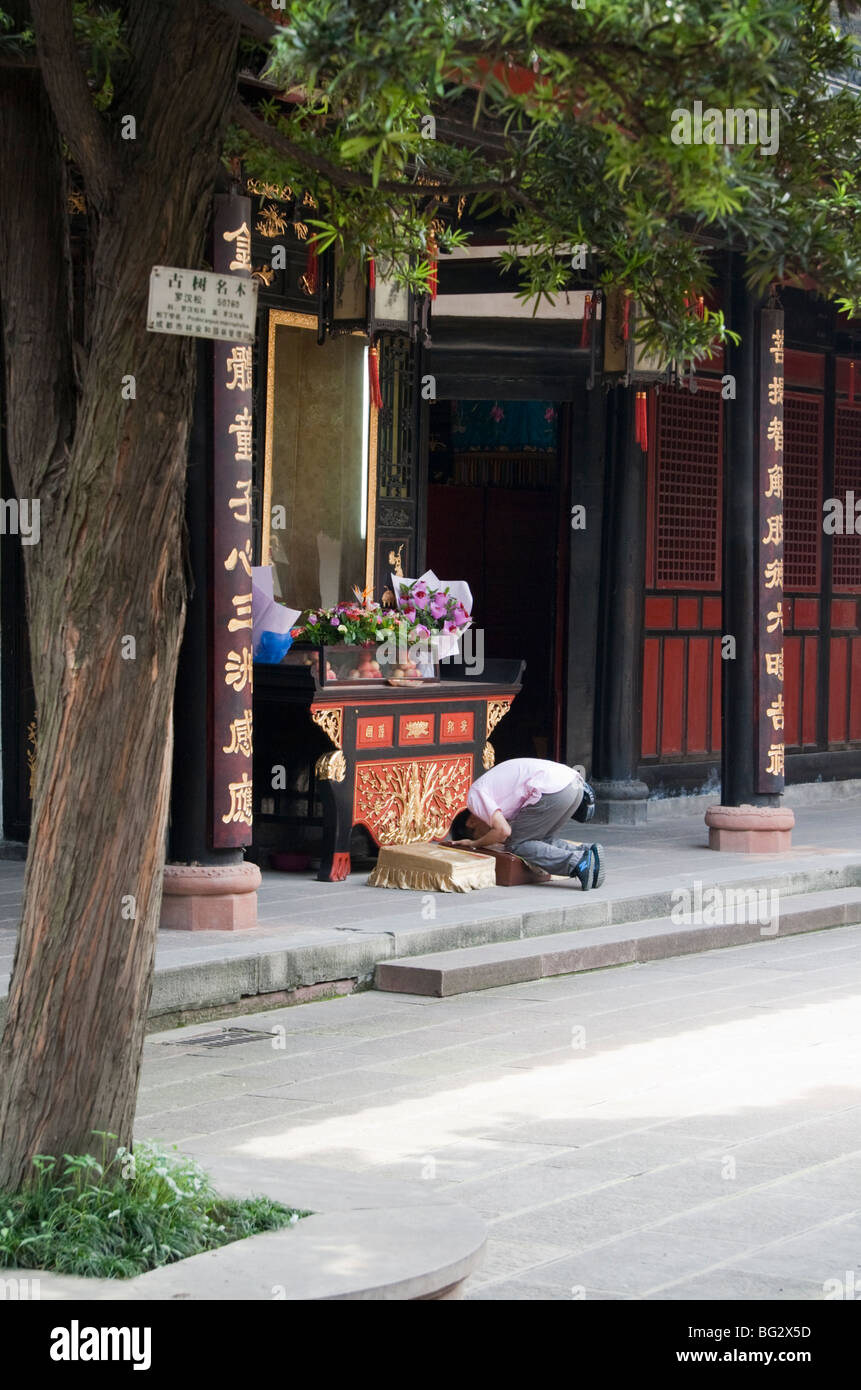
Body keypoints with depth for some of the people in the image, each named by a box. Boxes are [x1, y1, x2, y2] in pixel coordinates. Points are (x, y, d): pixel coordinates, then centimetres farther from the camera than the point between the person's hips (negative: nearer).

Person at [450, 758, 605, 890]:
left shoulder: (475, 796, 5)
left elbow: (503, 831, -6)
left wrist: (475, 843, 9)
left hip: (554, 790, -9)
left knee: (515, 845, 1)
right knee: (540, 840, 19)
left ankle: (578, 863, -15)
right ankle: (586, 852, 0)